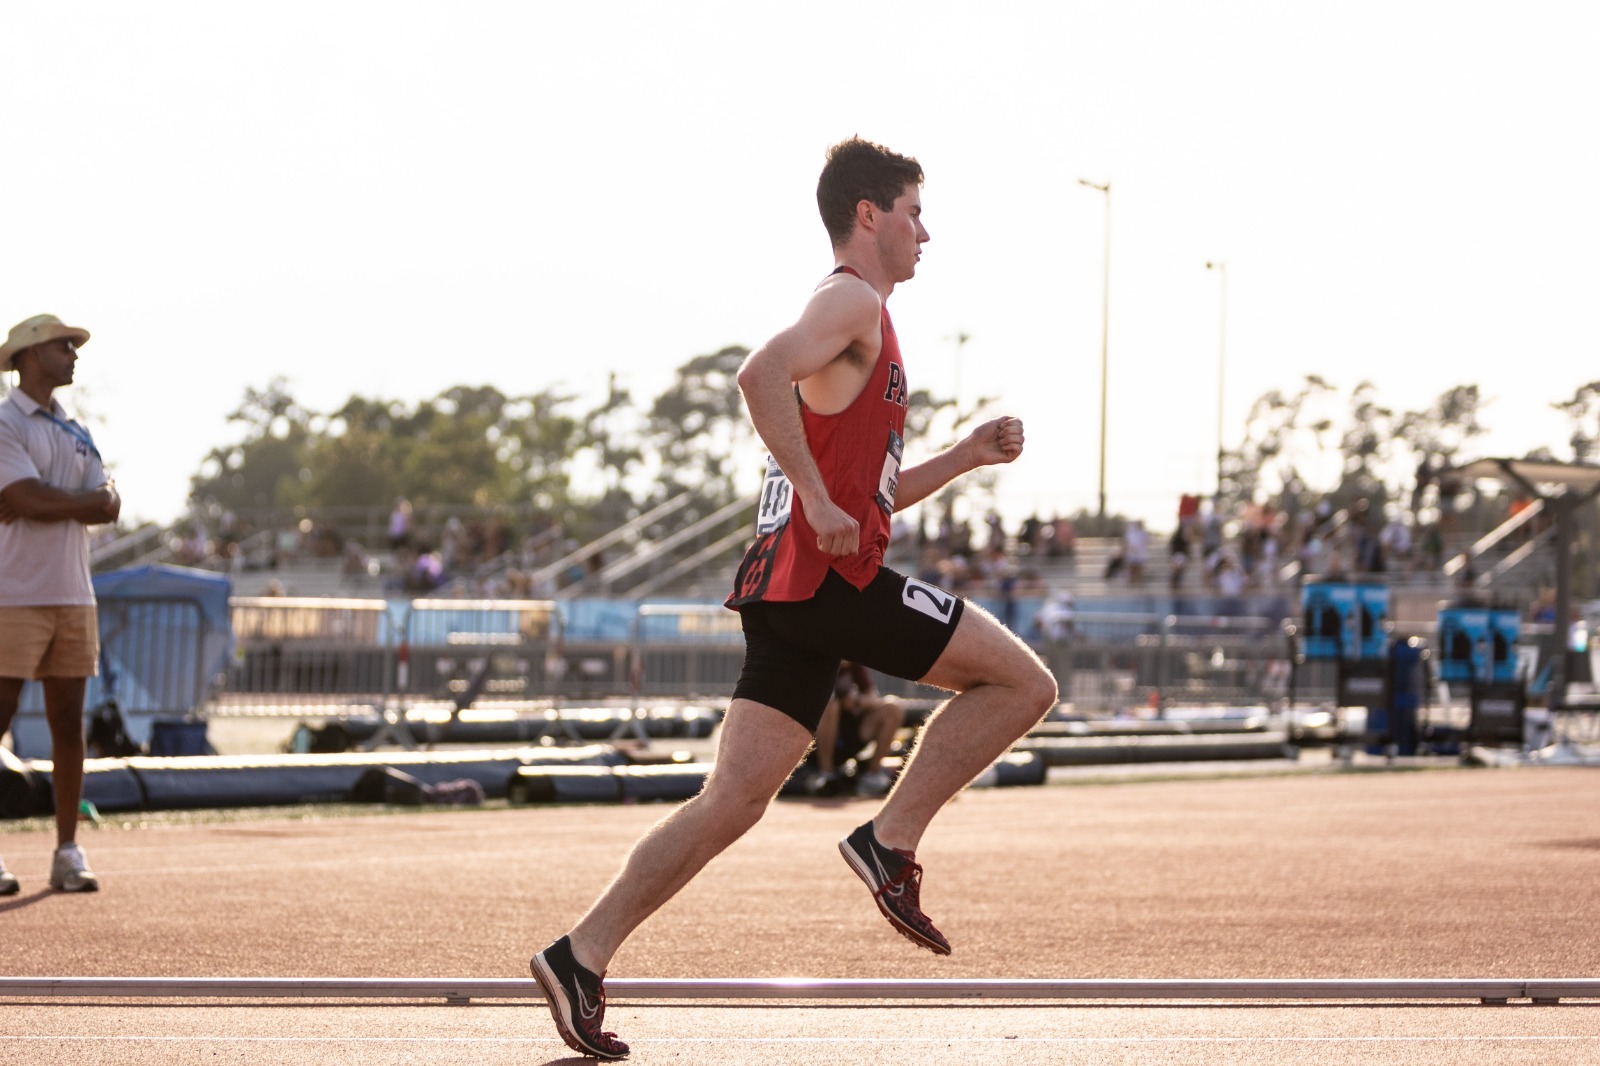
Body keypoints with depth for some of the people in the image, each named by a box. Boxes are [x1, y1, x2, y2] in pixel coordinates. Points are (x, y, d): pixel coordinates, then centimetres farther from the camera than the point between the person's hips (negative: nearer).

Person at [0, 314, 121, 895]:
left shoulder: (76, 434, 18)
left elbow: (106, 508, 4)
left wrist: (49, 503, -11)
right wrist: (93, 500, -7)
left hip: (73, 596, 7)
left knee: (69, 724, 6)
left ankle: (68, 852, 10)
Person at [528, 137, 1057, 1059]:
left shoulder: (858, 312, 28)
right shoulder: (853, 300, -4)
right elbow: (762, 373, -25)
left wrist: (965, 457, 21)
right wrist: (818, 498, -23)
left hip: (791, 589, 10)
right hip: (825, 575, -10)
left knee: (735, 800, 4)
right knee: (1023, 681, -5)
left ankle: (584, 956, 0)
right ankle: (891, 841, -6)